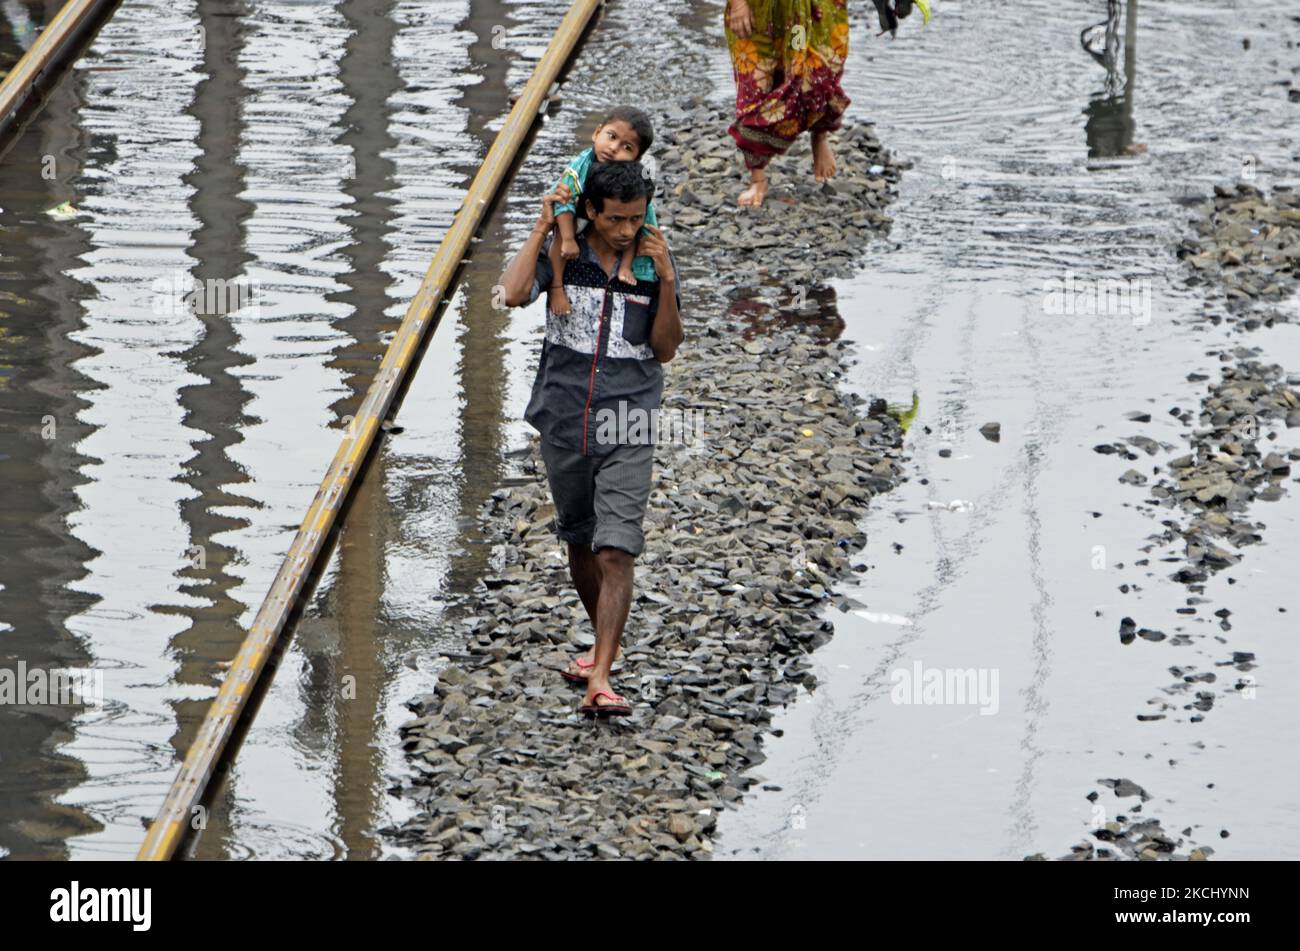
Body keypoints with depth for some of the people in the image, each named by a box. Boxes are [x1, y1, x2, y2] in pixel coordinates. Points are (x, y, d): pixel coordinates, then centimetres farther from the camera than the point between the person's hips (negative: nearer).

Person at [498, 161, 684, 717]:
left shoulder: (655, 261, 0)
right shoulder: (560, 252, -1)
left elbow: (665, 350, 3)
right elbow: (513, 294, -19)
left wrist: (665, 282, -10)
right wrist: (542, 226, -14)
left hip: (626, 428, -2)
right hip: (565, 423, 2)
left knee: (616, 552, -14)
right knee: (580, 545, 17)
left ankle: (600, 680, -19)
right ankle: (604, 644, 39)